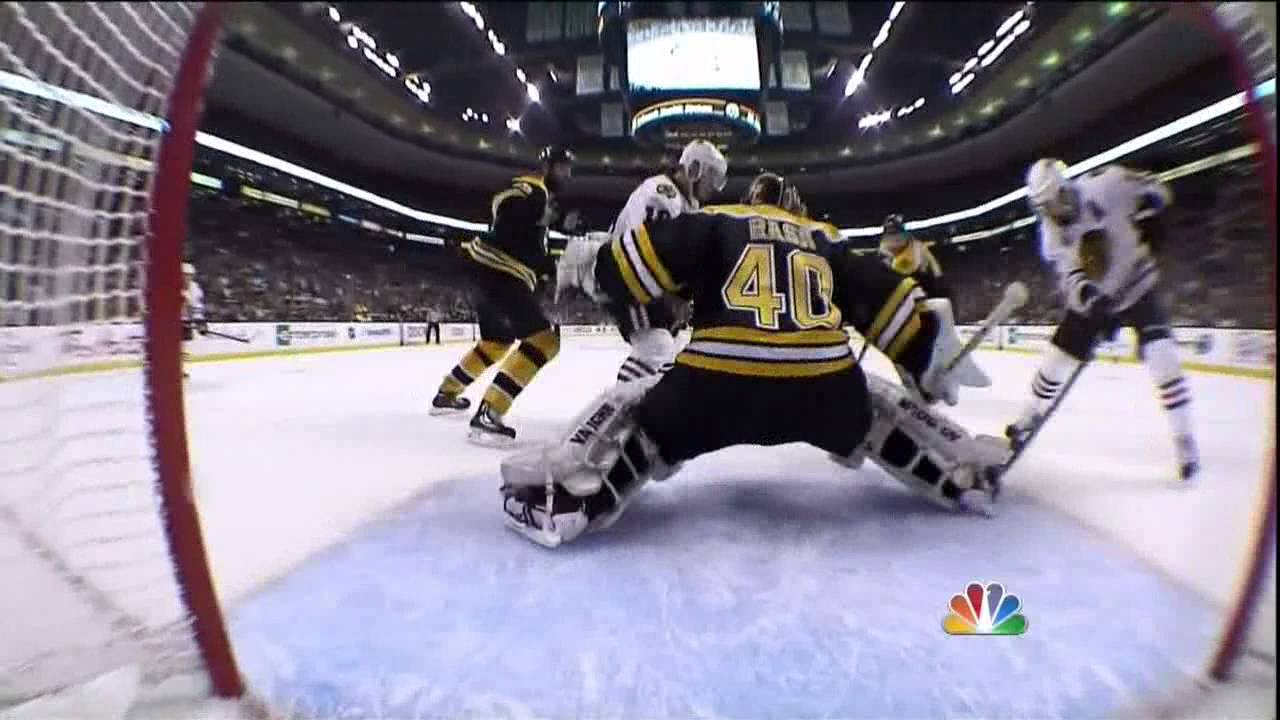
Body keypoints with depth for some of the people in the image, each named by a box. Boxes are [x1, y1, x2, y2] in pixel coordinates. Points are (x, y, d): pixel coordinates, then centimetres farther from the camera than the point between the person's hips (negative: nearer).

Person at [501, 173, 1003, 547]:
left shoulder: (714, 221, 21)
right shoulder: (821, 239, 30)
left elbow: (641, 260, 8)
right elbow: (880, 296, 25)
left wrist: (593, 271, 25)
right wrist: (929, 354, 34)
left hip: (718, 386, -3)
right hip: (825, 388, 4)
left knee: (632, 411, 18)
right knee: (877, 408, 37)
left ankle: (559, 499, -4)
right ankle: (964, 473, 30)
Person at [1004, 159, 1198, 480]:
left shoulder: (1106, 184, -19)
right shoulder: (1051, 235, -11)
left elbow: (1154, 189, -3)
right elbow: (1070, 277, -17)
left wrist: (1147, 215, -22)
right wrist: (1089, 298, -36)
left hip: (1138, 285, -3)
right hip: (1092, 301, 3)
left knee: (1161, 359, -17)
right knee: (1056, 358, 2)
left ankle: (1184, 439, -1)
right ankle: (1028, 420, 20)